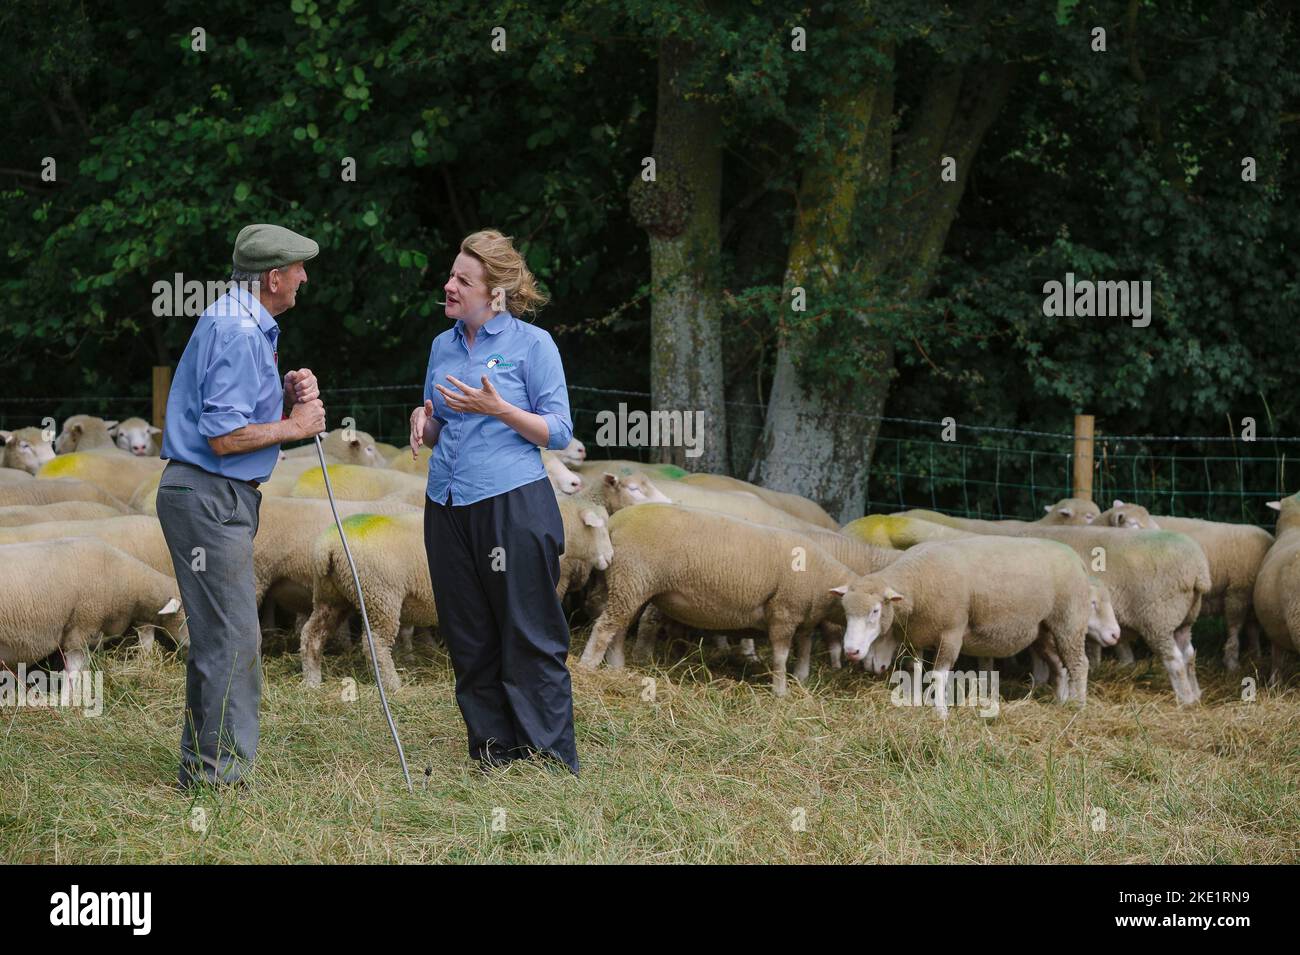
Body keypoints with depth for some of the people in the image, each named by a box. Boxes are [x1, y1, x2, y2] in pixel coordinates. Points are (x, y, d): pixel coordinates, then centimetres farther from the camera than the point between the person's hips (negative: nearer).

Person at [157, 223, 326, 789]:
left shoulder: (250, 326, 17)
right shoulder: (236, 331, -18)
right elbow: (223, 436, -22)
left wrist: (285, 396, 4)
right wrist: (295, 425, -10)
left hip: (225, 499, 11)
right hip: (208, 496, -11)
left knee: (217, 637, 14)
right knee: (233, 641, -10)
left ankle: (201, 773, 20)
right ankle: (221, 777, -9)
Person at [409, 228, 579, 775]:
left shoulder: (532, 345, -5)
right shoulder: (444, 346, 12)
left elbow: (559, 433, -6)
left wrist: (498, 409, -19)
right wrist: (424, 420, -1)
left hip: (512, 505, -6)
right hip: (448, 506, 6)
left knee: (531, 640, -4)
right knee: (469, 641, 9)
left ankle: (552, 764, 0)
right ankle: (492, 757, 17)